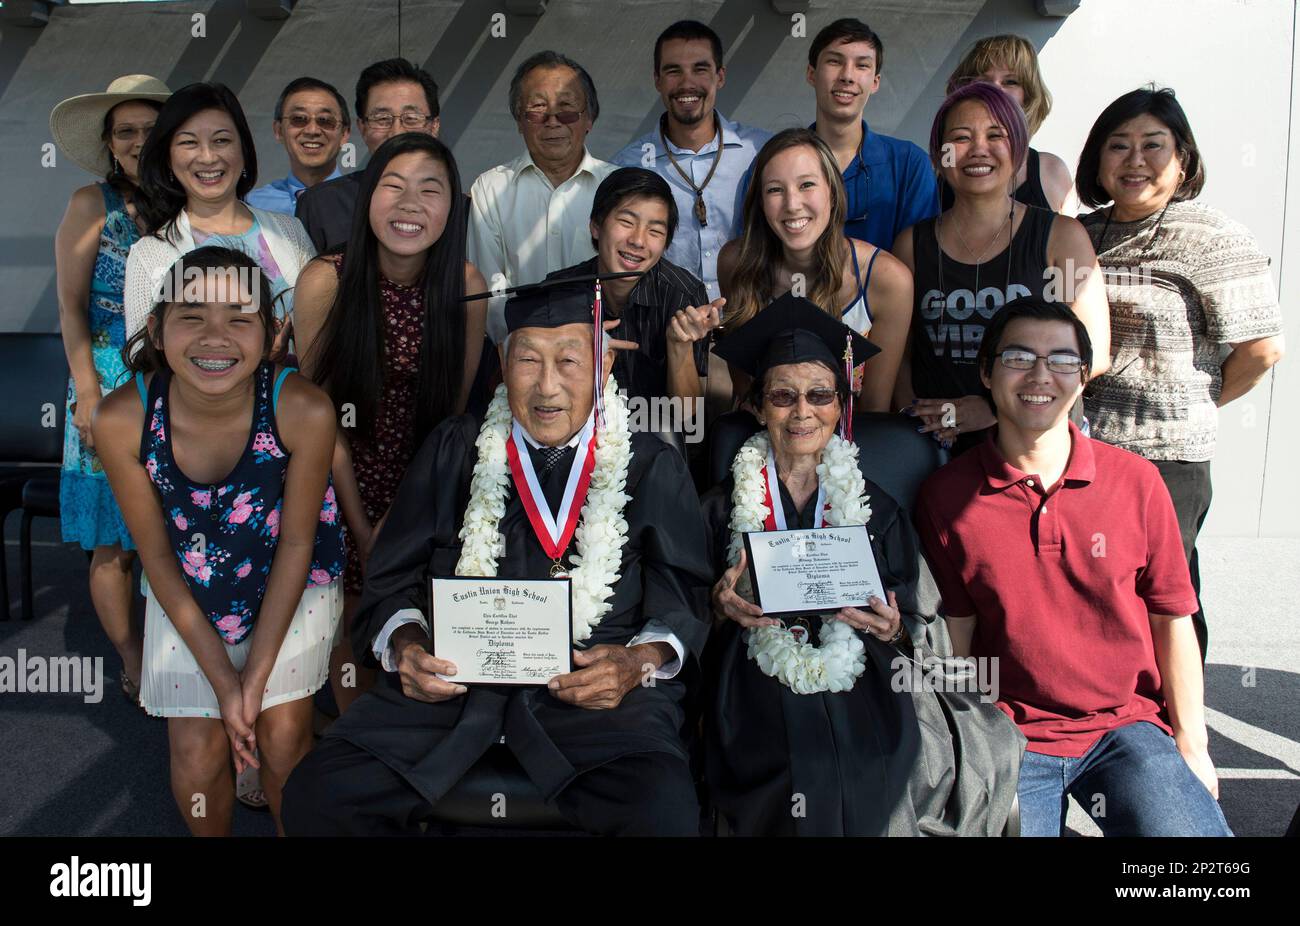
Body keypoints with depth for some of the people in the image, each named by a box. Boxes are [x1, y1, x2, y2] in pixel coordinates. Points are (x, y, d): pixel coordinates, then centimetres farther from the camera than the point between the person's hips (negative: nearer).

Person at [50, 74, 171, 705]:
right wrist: (89, 391, -10)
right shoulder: (92, 205, 0)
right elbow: (71, 307, -2)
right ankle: (133, 665, 15)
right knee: (113, 540, 1)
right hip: (112, 384, -2)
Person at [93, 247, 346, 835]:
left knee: (282, 736, -4)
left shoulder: (304, 410, -29)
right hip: (188, 587, 1)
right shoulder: (122, 419, -24)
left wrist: (256, 677, -15)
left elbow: (296, 543, -16)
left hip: (291, 578, -1)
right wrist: (223, 679, -14)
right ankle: (212, 840, 31)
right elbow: (156, 554, -12)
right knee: (197, 753, -1)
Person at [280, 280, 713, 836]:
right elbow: (393, 581, 11)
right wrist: (405, 643, -10)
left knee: (663, 813, -31)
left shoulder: (653, 468, 7)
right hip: (455, 675, 3)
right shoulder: (453, 451, 11)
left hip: (596, 686, -2)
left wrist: (640, 661, -14)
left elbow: (685, 601, 6)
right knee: (316, 798, -17)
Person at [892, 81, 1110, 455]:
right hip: (935, 449, 2)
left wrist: (995, 407, -9)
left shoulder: (1062, 237, 6)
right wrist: (915, 417, -8)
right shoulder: (913, 244, 11)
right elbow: (898, 354, 11)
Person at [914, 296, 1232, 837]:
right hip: (1011, 734, -1)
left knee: (1192, 826, -18)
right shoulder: (945, 497, -3)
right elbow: (954, 639, 0)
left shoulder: (1136, 482, 0)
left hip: (1127, 727, 2)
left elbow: (1172, 621, 4)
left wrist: (1192, 747, 2)